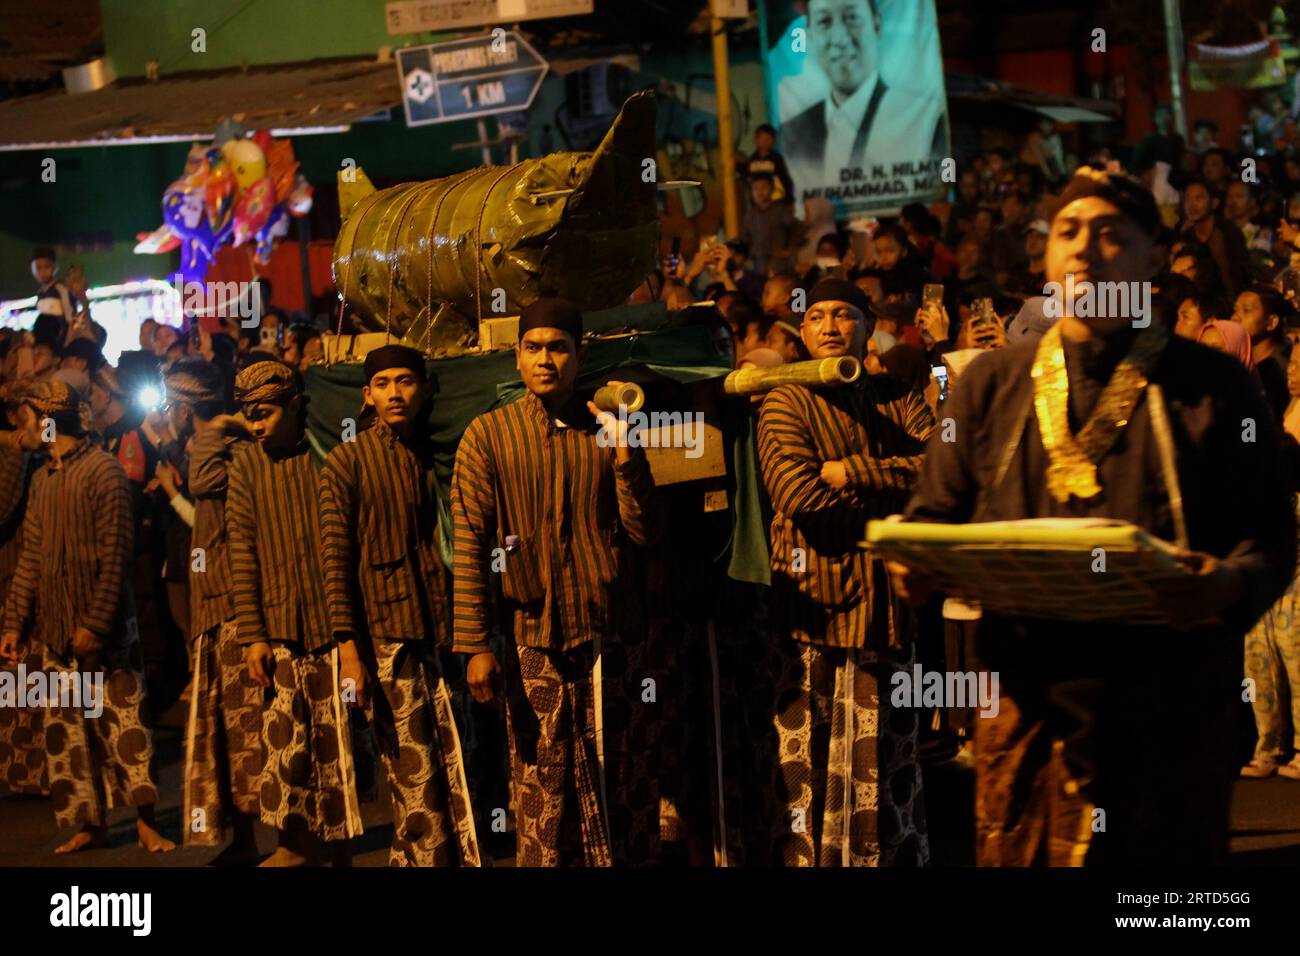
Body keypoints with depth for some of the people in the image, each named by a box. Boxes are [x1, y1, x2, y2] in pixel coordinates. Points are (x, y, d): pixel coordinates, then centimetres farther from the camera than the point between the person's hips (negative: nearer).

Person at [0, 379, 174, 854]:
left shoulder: (102, 470, -9)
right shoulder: (42, 478, 11)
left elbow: (115, 554, -13)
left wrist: (96, 622, -17)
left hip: (104, 629, -7)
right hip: (56, 628, 7)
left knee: (124, 722, -4)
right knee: (68, 730, 6)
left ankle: (145, 822, 0)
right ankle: (91, 824, 12)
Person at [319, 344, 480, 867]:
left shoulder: (440, 455, 13)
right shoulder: (347, 461, 3)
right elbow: (335, 558, -1)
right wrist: (348, 647, -9)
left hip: (447, 630, 3)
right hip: (389, 636, -3)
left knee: (461, 770, 0)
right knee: (414, 777, -3)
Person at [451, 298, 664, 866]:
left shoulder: (607, 433, 8)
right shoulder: (488, 436, 1)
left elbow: (646, 532, 3)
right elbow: (469, 545, -4)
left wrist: (626, 461, -13)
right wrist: (476, 645, -10)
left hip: (612, 636, 2)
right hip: (533, 641, -2)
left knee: (623, 783, 8)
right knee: (541, 789, 1)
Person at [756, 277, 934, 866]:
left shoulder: (897, 402, 14)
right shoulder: (786, 405, 3)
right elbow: (801, 497, -14)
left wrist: (851, 471, -11)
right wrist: (896, 491, -7)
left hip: (886, 607, 3)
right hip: (815, 612, -3)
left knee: (887, 770, 6)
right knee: (808, 774, -4)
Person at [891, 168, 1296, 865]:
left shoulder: (1213, 386, 3)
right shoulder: (990, 382, 13)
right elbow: (936, 512, 15)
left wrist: (1229, 584, -22)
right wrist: (915, 563, -8)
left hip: (1170, 714, -2)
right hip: (1028, 707, 2)